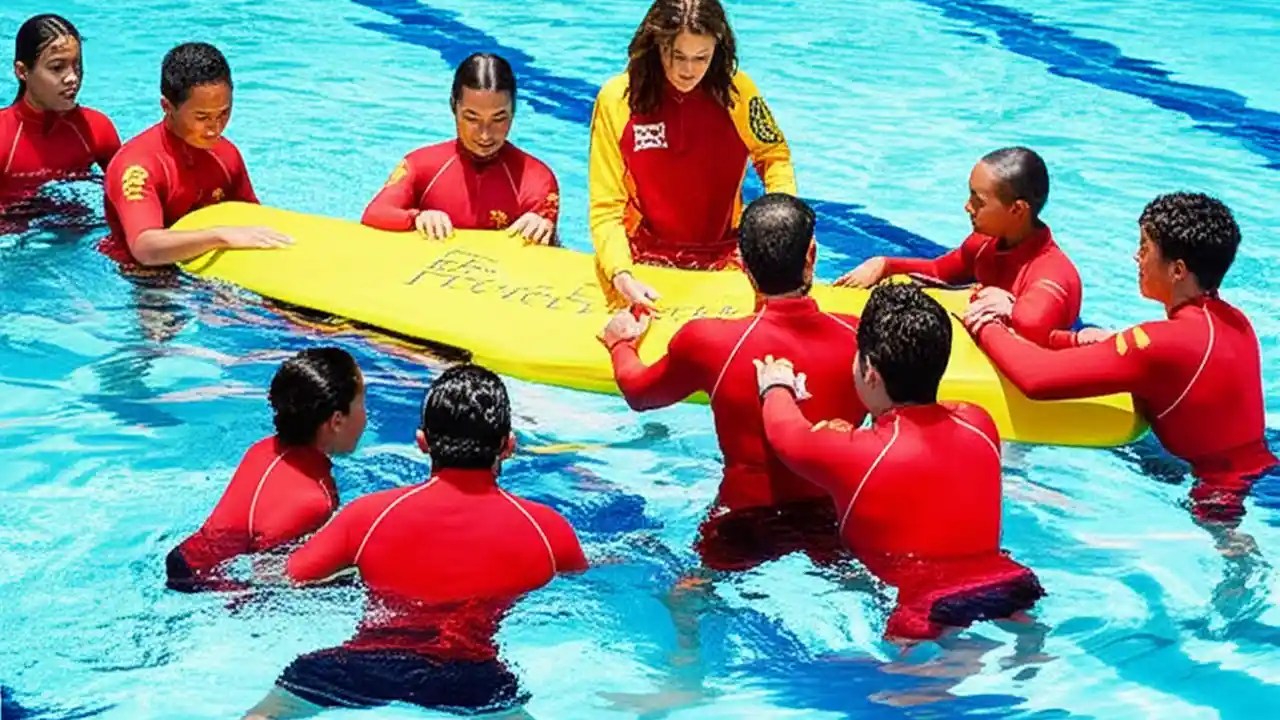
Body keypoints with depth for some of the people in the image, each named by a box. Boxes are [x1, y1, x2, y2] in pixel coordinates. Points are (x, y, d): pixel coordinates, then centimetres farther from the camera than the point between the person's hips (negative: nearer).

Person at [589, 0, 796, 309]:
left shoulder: (737, 92, -6)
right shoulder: (617, 99, -9)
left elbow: (775, 156, 12)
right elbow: (606, 209, -8)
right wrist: (621, 276, -25)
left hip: (724, 261, 1)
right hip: (644, 263, -1)